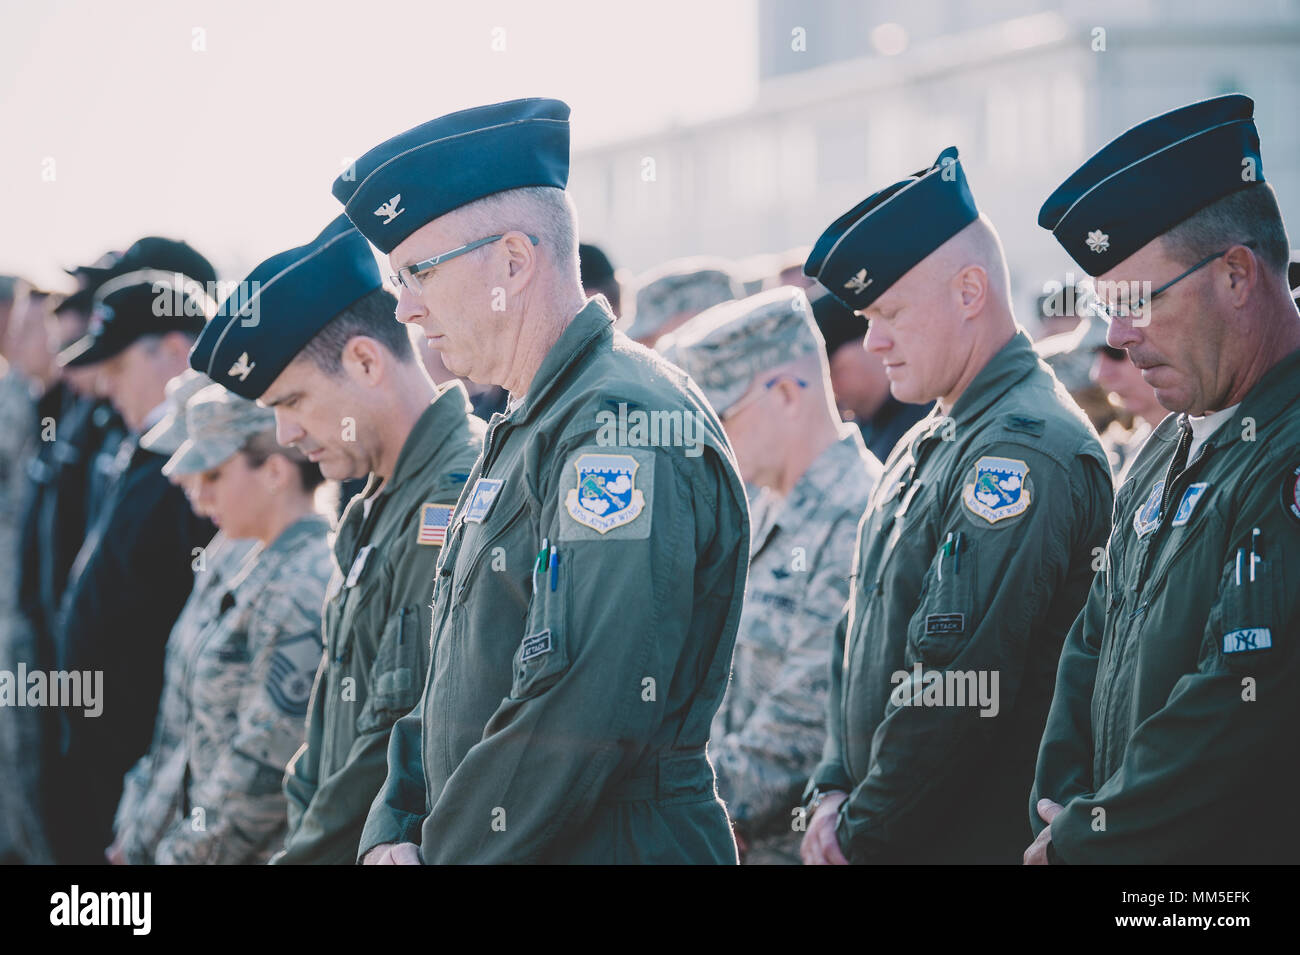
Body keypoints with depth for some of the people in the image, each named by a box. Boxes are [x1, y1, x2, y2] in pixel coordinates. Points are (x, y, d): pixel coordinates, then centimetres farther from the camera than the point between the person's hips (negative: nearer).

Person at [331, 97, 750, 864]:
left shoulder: (625, 426, -17)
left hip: (612, 845, -9)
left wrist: (439, 854, -18)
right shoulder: (530, 430, 16)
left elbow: (585, 715, -26)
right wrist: (395, 828, 4)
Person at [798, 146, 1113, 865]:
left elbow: (955, 684, -22)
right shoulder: (926, 445, 15)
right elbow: (862, 638, 18)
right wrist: (832, 792, 6)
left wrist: (860, 833, -15)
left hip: (979, 841, -9)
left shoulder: (1026, 451, -17)